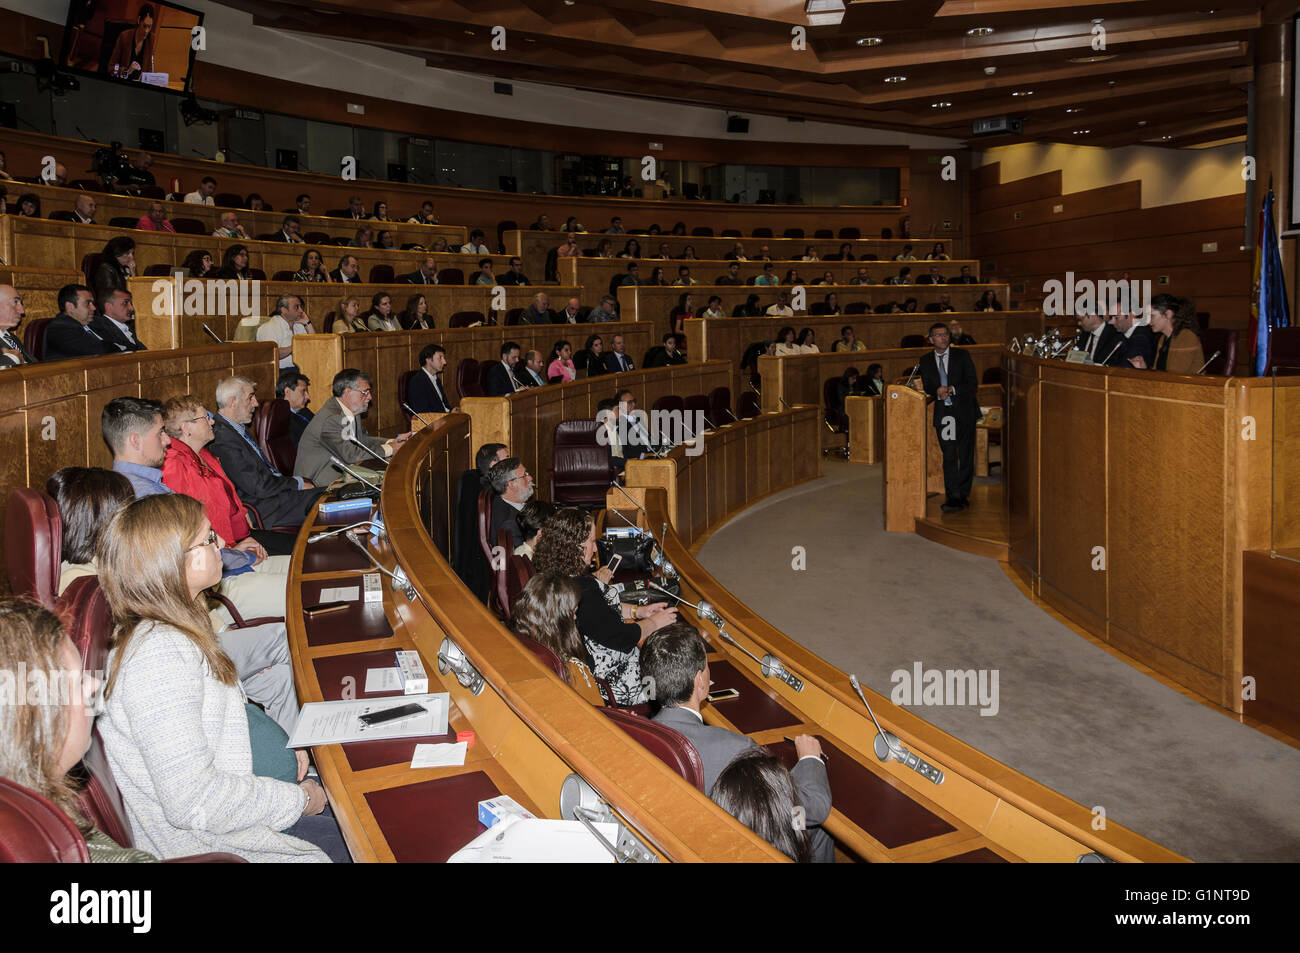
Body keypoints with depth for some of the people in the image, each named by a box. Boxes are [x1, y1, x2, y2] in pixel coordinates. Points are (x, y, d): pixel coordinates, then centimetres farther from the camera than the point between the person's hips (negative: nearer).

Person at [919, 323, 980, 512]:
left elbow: (973, 382, -1)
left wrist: (952, 389, -15)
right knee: (949, 456, -3)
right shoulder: (925, 360, 9)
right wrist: (937, 392, -12)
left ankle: (962, 495, 8)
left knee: (966, 455, 1)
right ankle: (954, 497, -3)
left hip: (964, 411, -1)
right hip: (943, 413, 1)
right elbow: (927, 386, 10)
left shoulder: (962, 356, 3)